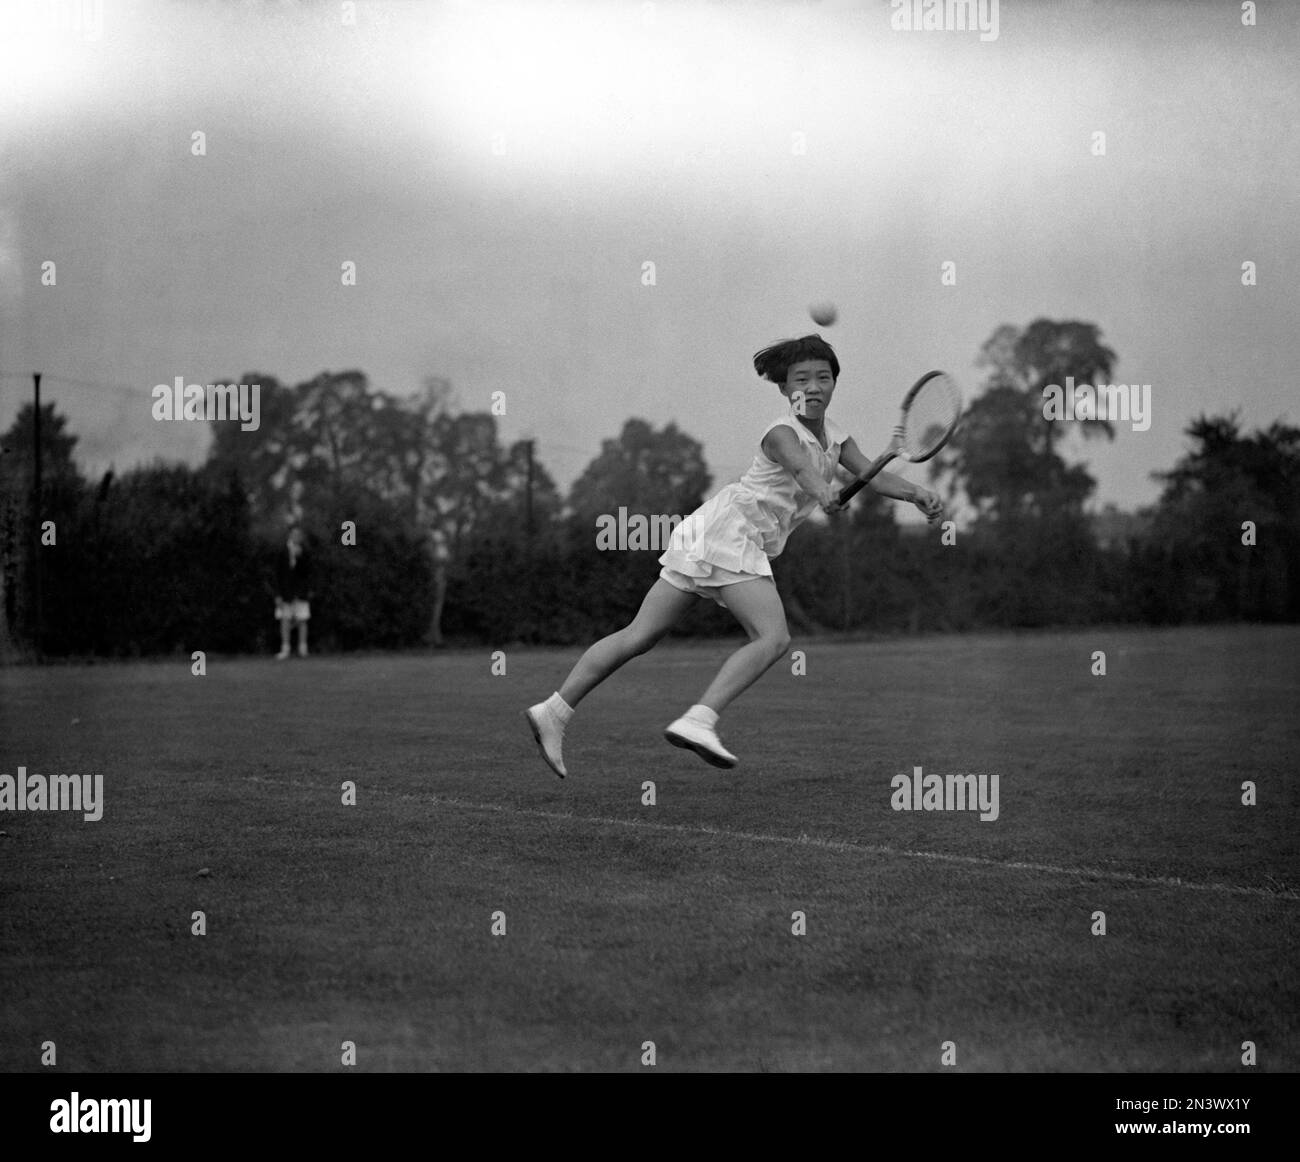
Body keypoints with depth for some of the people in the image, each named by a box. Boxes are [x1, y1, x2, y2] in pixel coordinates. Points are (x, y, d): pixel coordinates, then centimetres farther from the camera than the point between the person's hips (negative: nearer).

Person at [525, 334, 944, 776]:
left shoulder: (835, 437, 15)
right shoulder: (782, 433, -12)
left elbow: (872, 474, 6)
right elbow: (798, 464, -34)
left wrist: (917, 493, -12)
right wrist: (822, 491, -56)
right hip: (728, 527, -9)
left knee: (639, 635, 6)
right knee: (773, 637, -21)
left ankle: (554, 710, 6)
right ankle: (698, 720, -32)